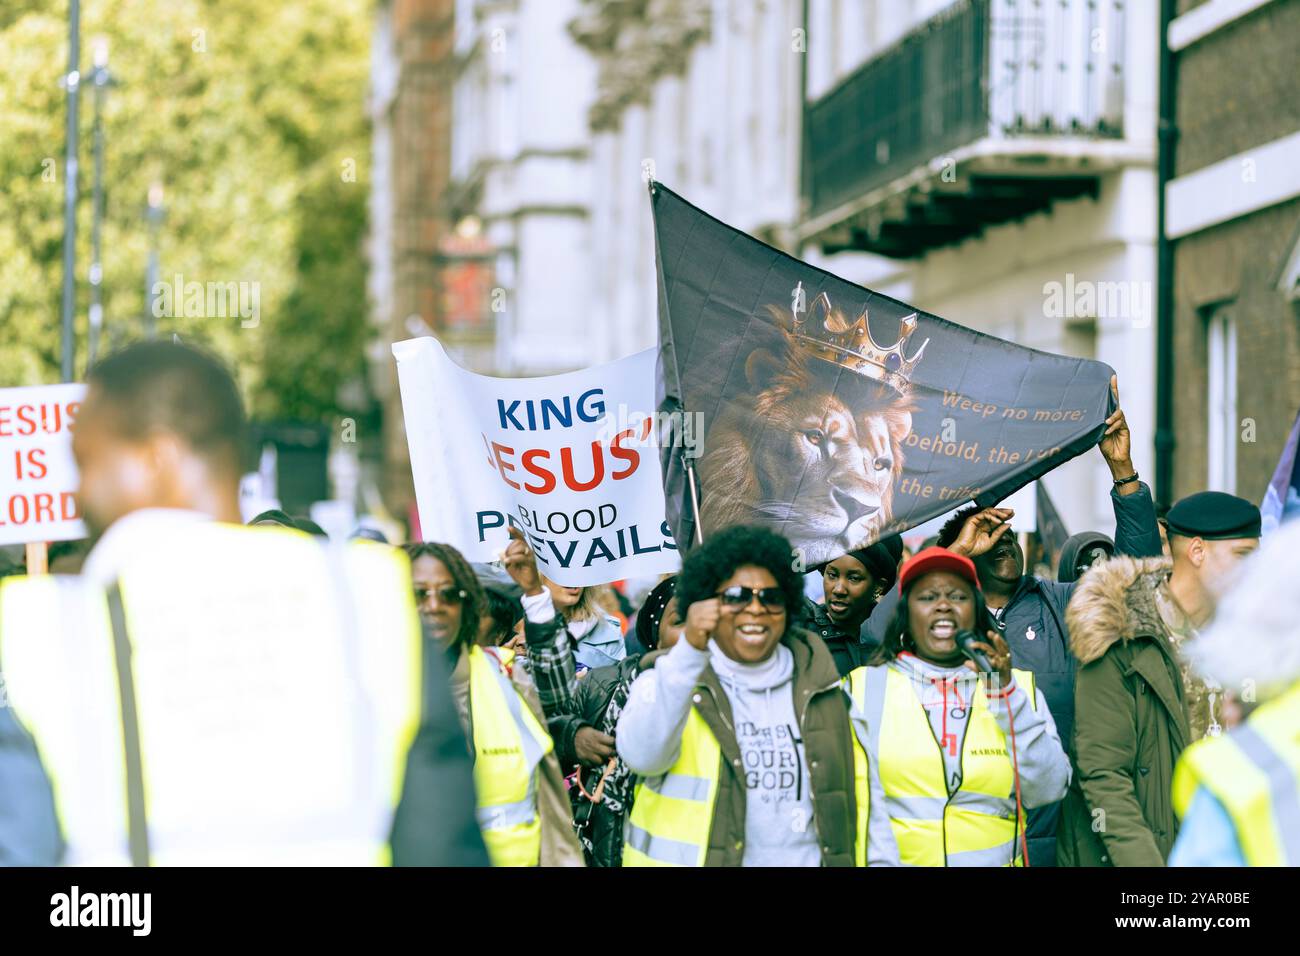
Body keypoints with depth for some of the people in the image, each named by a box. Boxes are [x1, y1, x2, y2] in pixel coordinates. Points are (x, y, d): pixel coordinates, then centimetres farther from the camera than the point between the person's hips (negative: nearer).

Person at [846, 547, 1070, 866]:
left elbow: (1047, 791, -7)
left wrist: (1006, 696, -14)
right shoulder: (865, 688, -2)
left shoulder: (1019, 685, 3)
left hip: (995, 860, 2)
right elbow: (863, 803, -8)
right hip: (904, 860, -1)